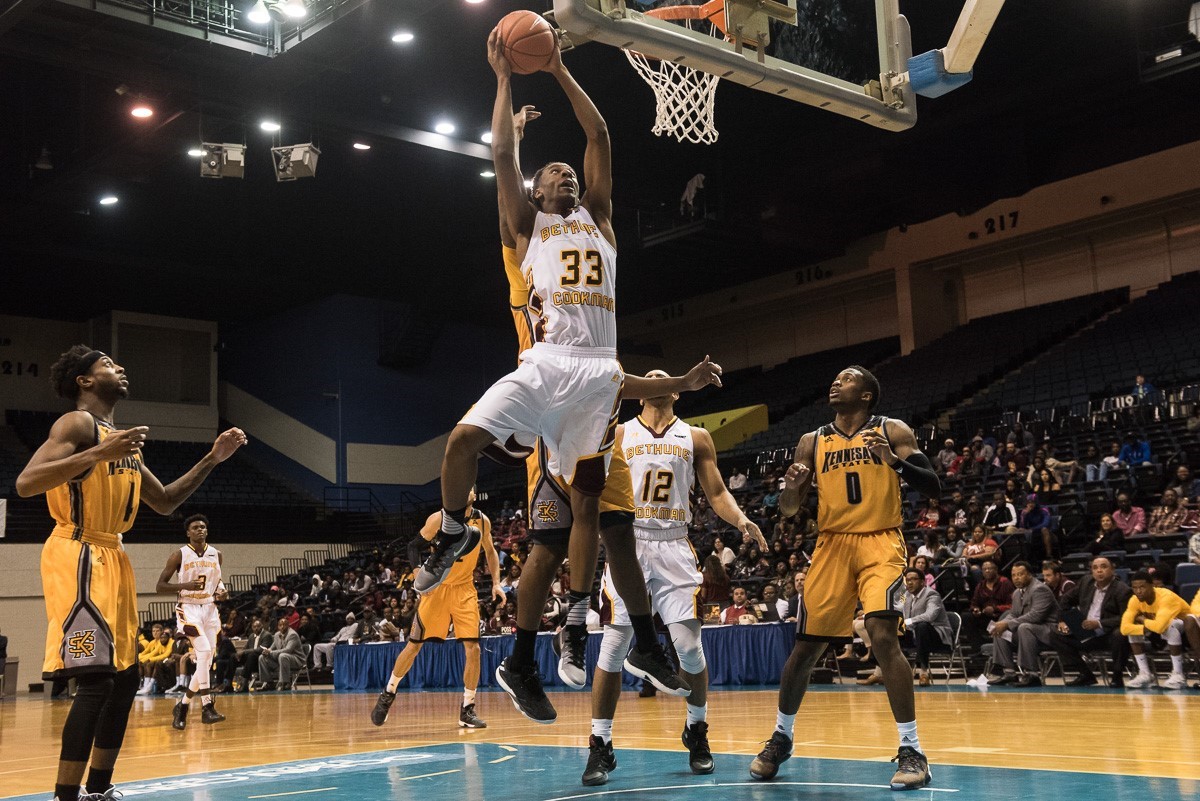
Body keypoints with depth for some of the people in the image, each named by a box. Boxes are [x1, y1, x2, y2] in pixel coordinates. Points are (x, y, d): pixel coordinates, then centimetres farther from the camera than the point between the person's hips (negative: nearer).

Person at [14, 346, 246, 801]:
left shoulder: (123, 440, 18)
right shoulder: (77, 423, -10)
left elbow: (165, 503, 23)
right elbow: (26, 484, -24)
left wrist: (212, 460, 14)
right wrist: (99, 453, -32)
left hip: (111, 559, 10)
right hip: (78, 557, -10)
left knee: (124, 678, 12)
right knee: (96, 681, -16)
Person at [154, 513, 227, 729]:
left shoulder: (216, 555, 8)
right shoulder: (179, 555, -5)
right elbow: (160, 586, -6)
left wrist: (221, 592, 1)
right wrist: (184, 586, -21)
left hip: (210, 608, 5)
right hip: (188, 608, -5)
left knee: (207, 662, 2)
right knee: (204, 651, -24)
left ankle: (182, 705, 19)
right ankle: (207, 707, -21)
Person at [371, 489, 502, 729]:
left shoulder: (482, 521, -2)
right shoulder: (439, 519, -12)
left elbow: (490, 551, 14)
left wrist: (496, 582, 3)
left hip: (465, 589, 2)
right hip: (436, 587, -2)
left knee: (473, 648, -9)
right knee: (414, 645, 2)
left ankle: (467, 710, 2)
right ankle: (388, 693, 25)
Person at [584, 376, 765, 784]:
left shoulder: (696, 438, 12)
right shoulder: (618, 435, 9)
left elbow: (717, 493, 9)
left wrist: (741, 520, -9)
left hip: (674, 548, 1)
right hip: (628, 545, -1)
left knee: (689, 646, -4)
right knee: (613, 647, -5)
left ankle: (696, 731, 20)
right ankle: (600, 745, 3)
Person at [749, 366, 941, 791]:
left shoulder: (893, 432, 0)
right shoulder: (811, 442, 8)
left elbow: (933, 486, -6)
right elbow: (788, 509, 10)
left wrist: (896, 461, -25)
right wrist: (790, 487, -14)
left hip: (880, 542, -3)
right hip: (832, 545, 3)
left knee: (883, 636, -22)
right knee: (805, 647, 6)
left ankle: (912, 750, -13)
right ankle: (781, 738, 25)